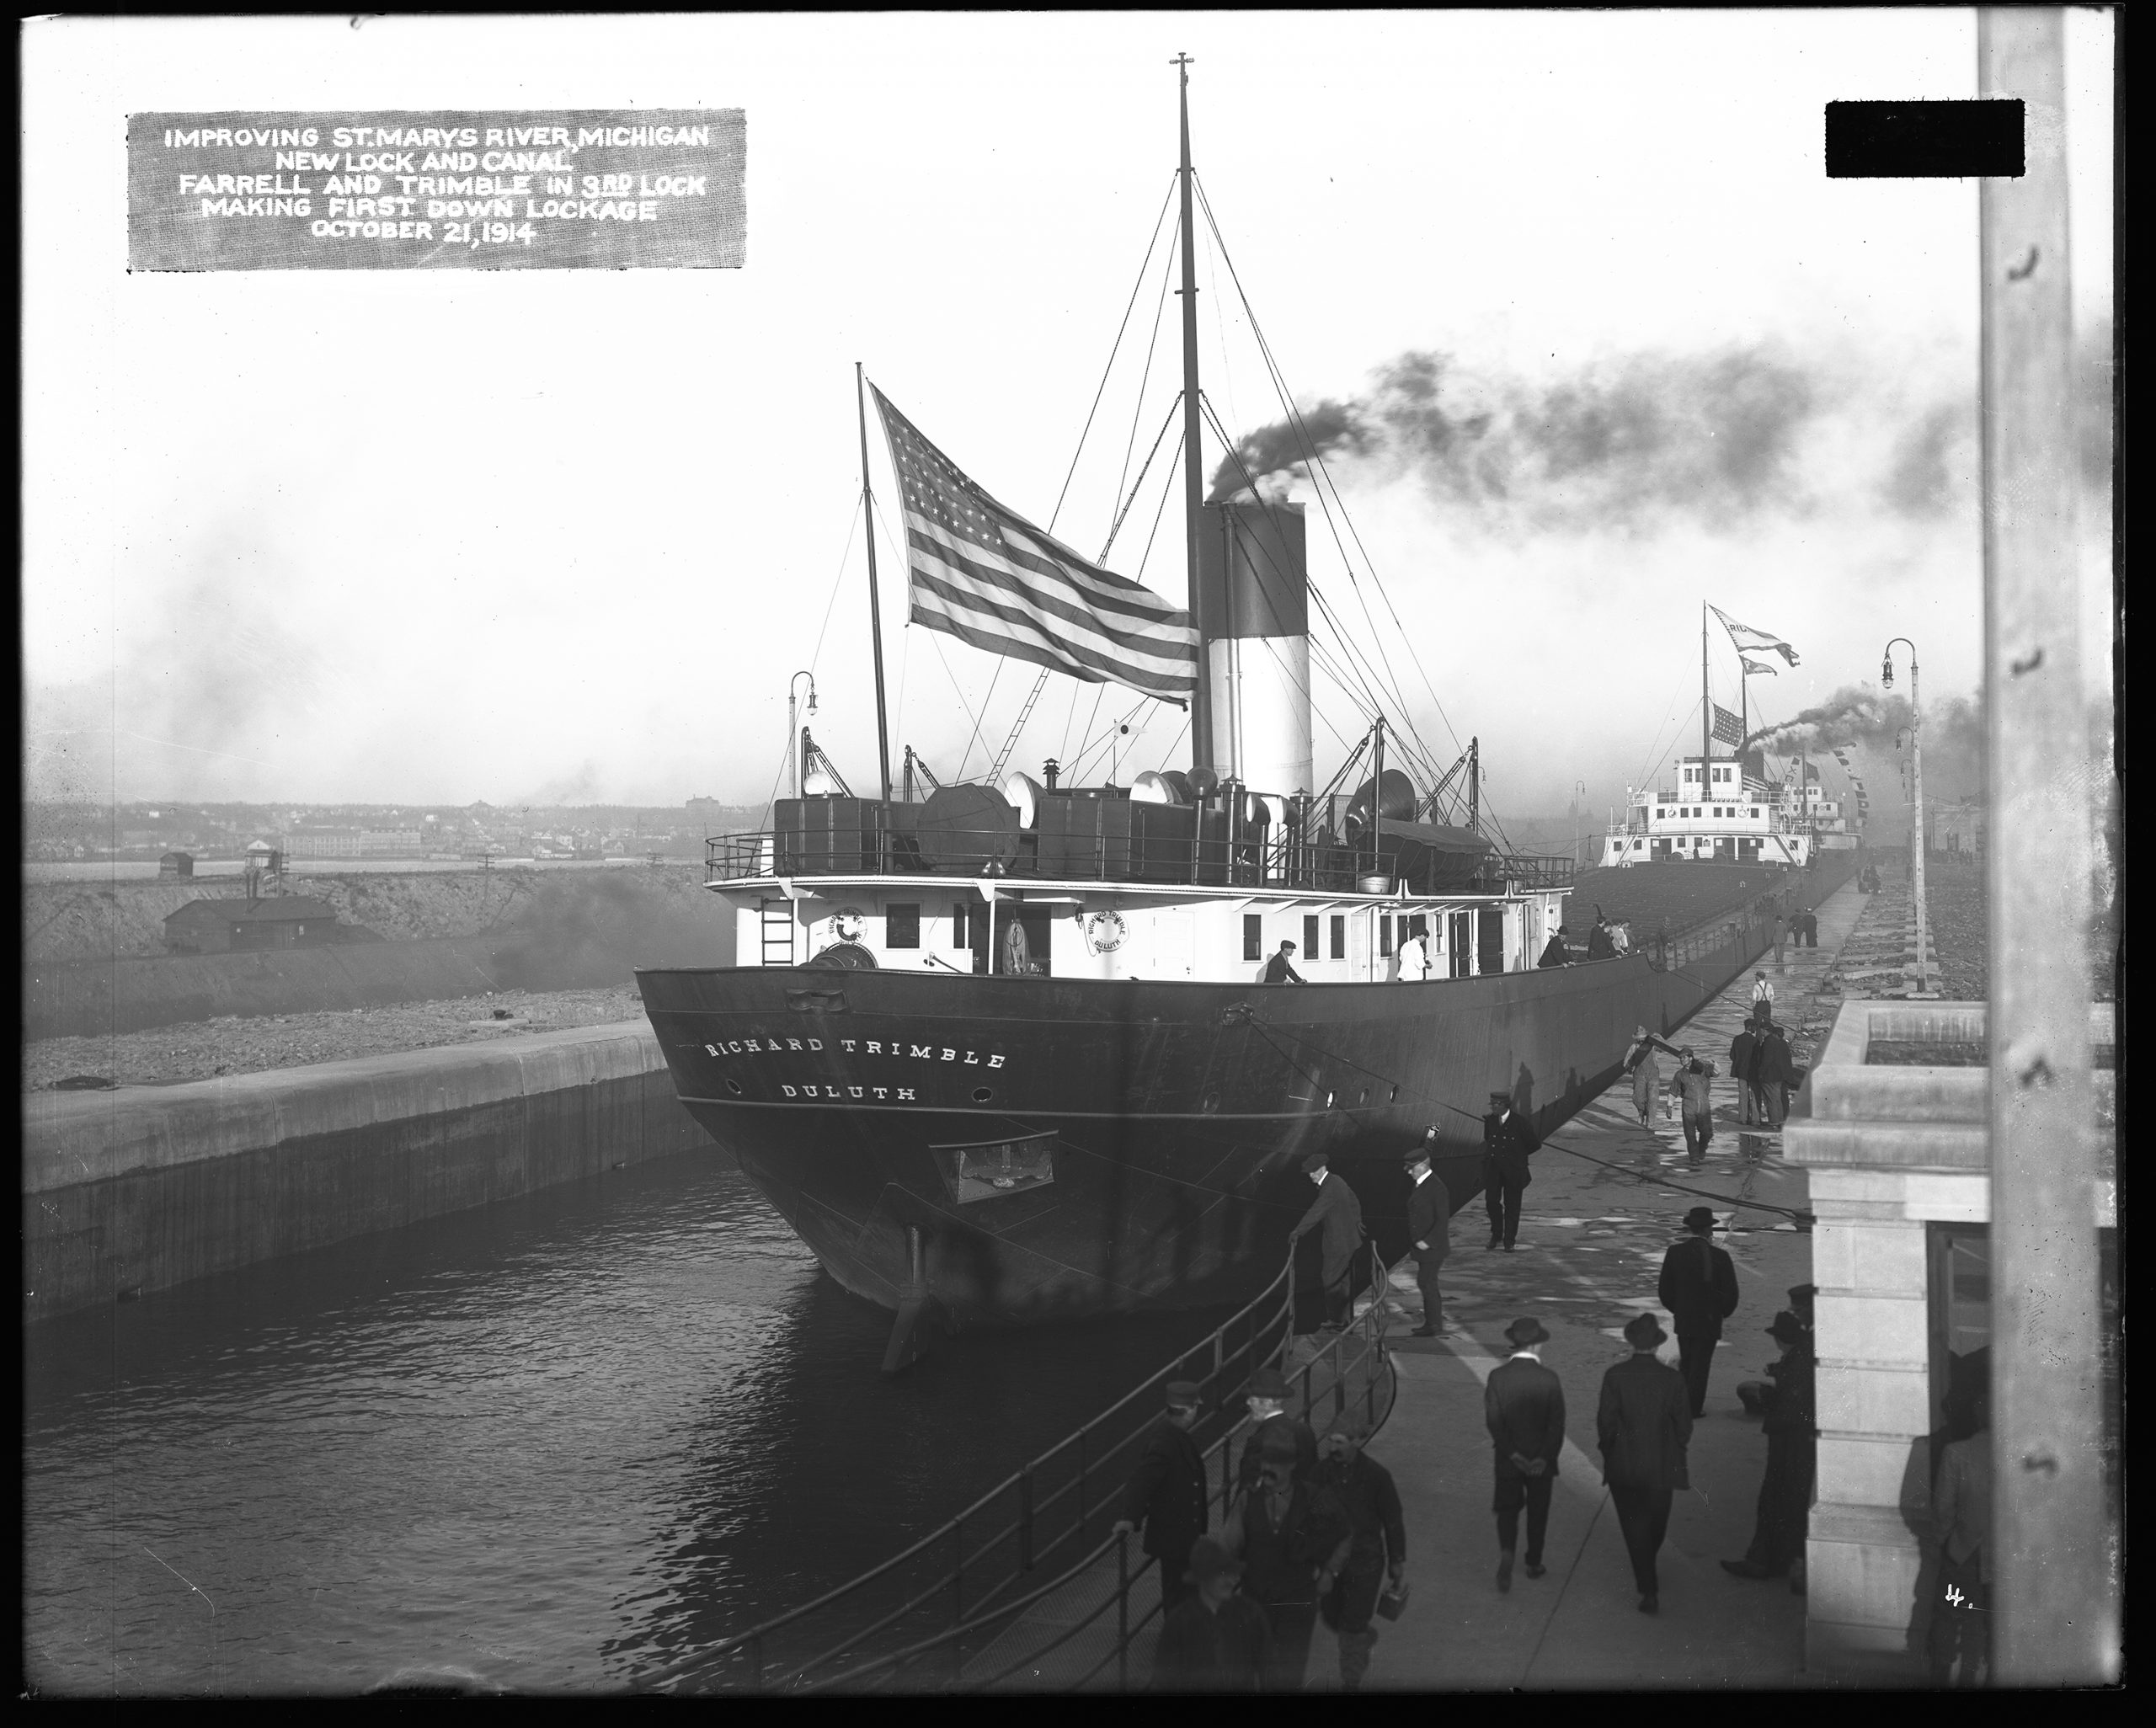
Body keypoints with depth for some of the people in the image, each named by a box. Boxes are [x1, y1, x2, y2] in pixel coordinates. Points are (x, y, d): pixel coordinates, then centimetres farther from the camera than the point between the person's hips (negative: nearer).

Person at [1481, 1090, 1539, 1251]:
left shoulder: (1519, 1122, -13)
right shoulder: (1490, 1120, 1)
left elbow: (1534, 1144, -2)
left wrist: (1517, 1154, 7)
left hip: (1513, 1170, -3)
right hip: (1494, 1168, 3)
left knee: (1511, 1204, 4)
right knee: (1491, 1200, -4)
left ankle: (1509, 1240, 14)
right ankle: (1496, 1235, 15)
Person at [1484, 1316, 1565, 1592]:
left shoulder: (1497, 1377, -10)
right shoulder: (1549, 1380, -13)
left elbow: (1492, 1421, -11)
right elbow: (1557, 1424, -13)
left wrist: (1512, 1453, -9)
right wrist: (1544, 1457, -9)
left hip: (1508, 1459, 1)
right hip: (1541, 1459, -1)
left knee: (1507, 1510, 12)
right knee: (1537, 1512, 16)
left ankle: (1506, 1553, -11)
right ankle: (1534, 1563, 26)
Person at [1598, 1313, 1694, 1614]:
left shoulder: (1615, 1376, -13)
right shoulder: (1671, 1379, -9)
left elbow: (1605, 1420, -11)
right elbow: (1684, 1425, -4)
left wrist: (1609, 1452, 5)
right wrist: (1673, 1451, 13)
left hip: (1624, 1468, -2)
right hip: (1661, 1466, 2)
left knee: (1635, 1528, 6)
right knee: (1656, 1524, 23)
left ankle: (1649, 1590, 0)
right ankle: (1647, 1575, 44)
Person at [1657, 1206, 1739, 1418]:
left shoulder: (1675, 1252, -8)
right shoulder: (1720, 1256, -16)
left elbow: (1664, 1289, -2)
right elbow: (1731, 1292, -13)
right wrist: (1723, 1312, 7)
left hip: (1683, 1320, 3)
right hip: (1709, 1321, -3)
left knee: (1686, 1362, 19)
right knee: (1700, 1366, 7)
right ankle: (1693, 1407, 11)